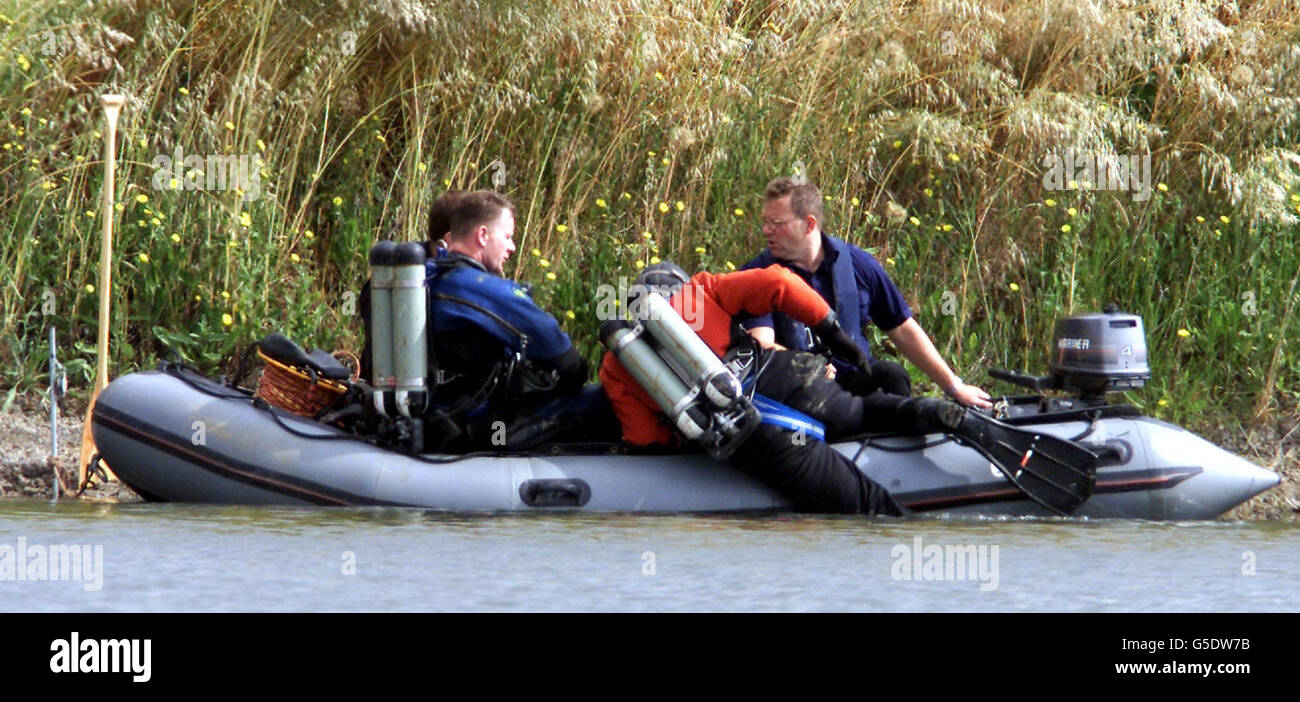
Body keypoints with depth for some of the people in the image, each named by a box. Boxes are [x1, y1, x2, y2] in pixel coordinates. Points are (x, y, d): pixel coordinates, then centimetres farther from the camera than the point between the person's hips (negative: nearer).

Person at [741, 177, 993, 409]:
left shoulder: (858, 264, 7)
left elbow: (904, 331, 14)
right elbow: (761, 346, -14)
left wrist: (953, 386, 13)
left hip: (855, 378, 3)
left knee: (890, 374, -28)